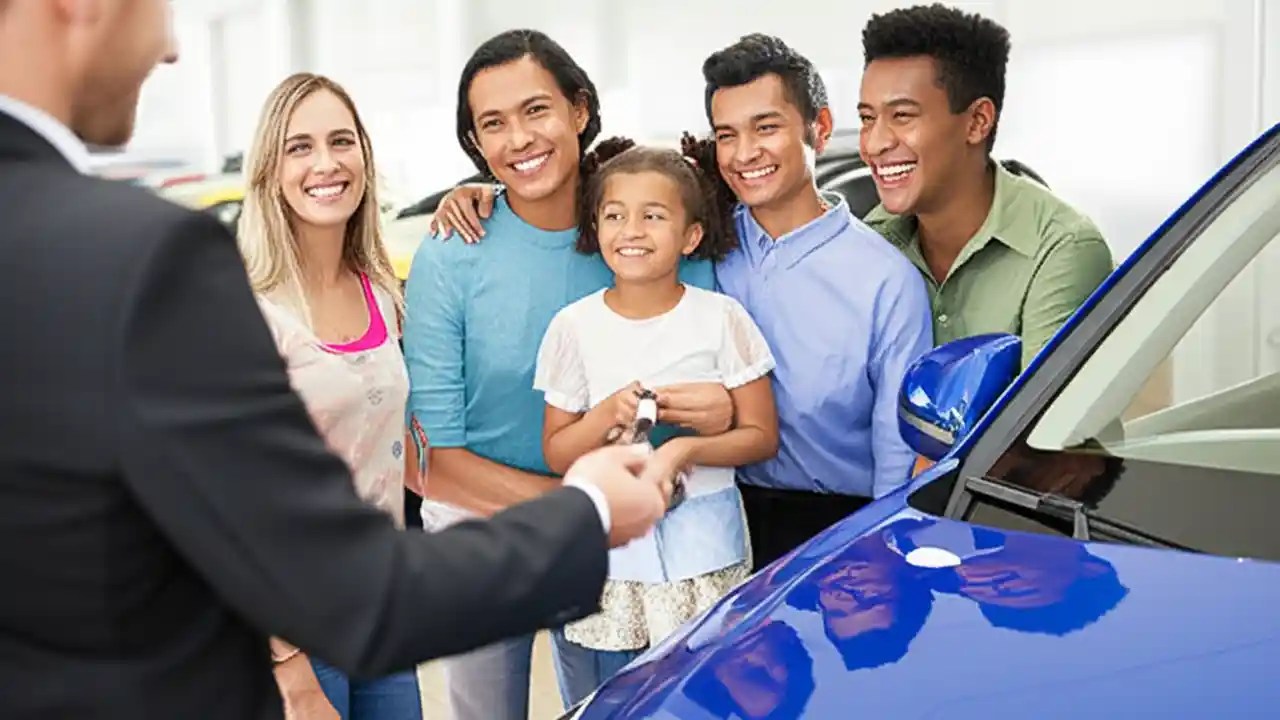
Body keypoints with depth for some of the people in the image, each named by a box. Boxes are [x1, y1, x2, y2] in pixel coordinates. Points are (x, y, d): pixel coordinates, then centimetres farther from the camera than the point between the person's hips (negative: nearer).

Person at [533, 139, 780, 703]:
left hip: (703, 549, -1)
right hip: (611, 550, 1)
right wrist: (605, 417, -16)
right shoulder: (574, 327, -2)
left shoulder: (721, 318, -5)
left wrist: (687, 449, -19)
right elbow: (556, 453, 3)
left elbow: (762, 436, -2)